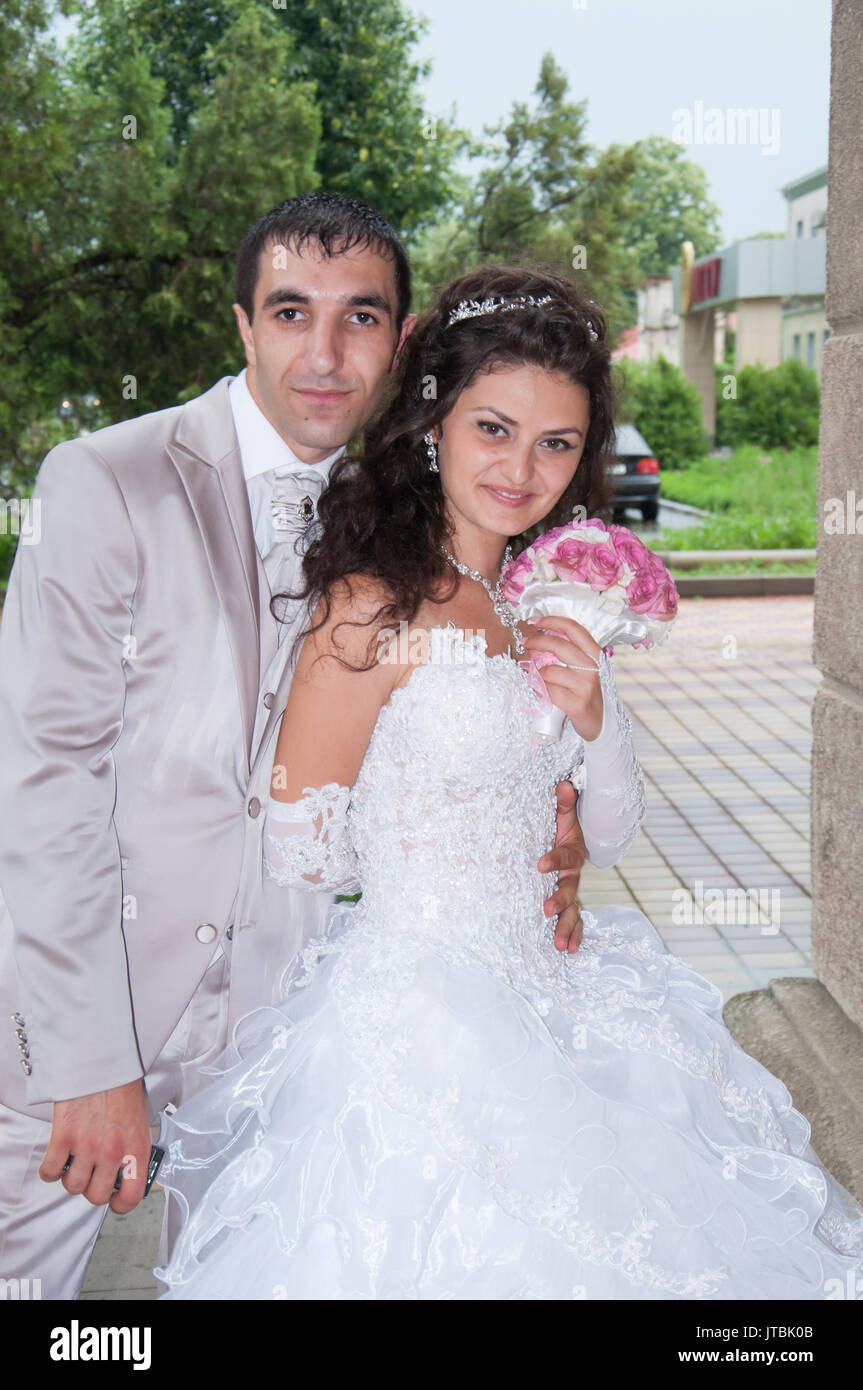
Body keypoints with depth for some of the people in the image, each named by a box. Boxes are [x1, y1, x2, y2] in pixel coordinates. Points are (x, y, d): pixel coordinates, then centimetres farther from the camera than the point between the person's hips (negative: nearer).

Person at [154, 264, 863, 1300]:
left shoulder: (552, 602, 6)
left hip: (556, 989, 7)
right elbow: (299, 853, -15)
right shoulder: (377, 605, -16)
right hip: (417, 1010, -7)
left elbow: (606, 840, 9)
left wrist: (594, 718, -11)